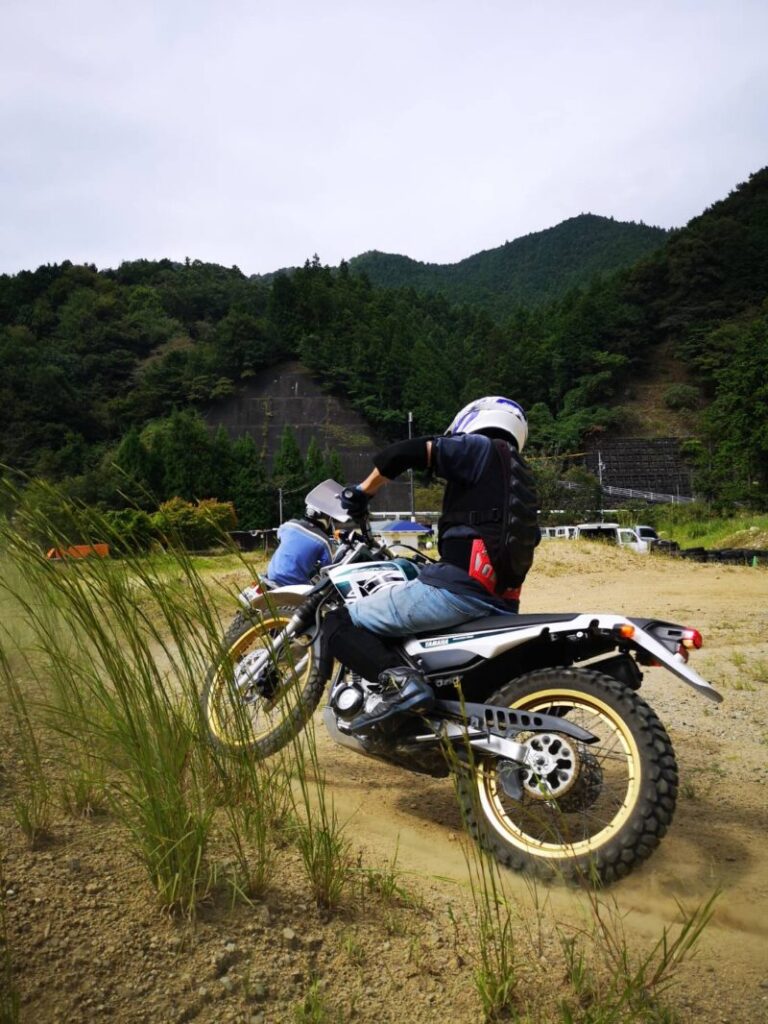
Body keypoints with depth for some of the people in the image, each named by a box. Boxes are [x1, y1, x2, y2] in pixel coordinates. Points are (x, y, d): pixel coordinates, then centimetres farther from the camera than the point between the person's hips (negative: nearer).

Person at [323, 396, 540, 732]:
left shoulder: (479, 447, 3)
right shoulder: (521, 476, 26)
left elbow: (404, 452, -11)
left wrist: (361, 492, 4)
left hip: (458, 588, -9)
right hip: (501, 603, 9)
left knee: (339, 623, -7)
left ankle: (400, 680, -26)